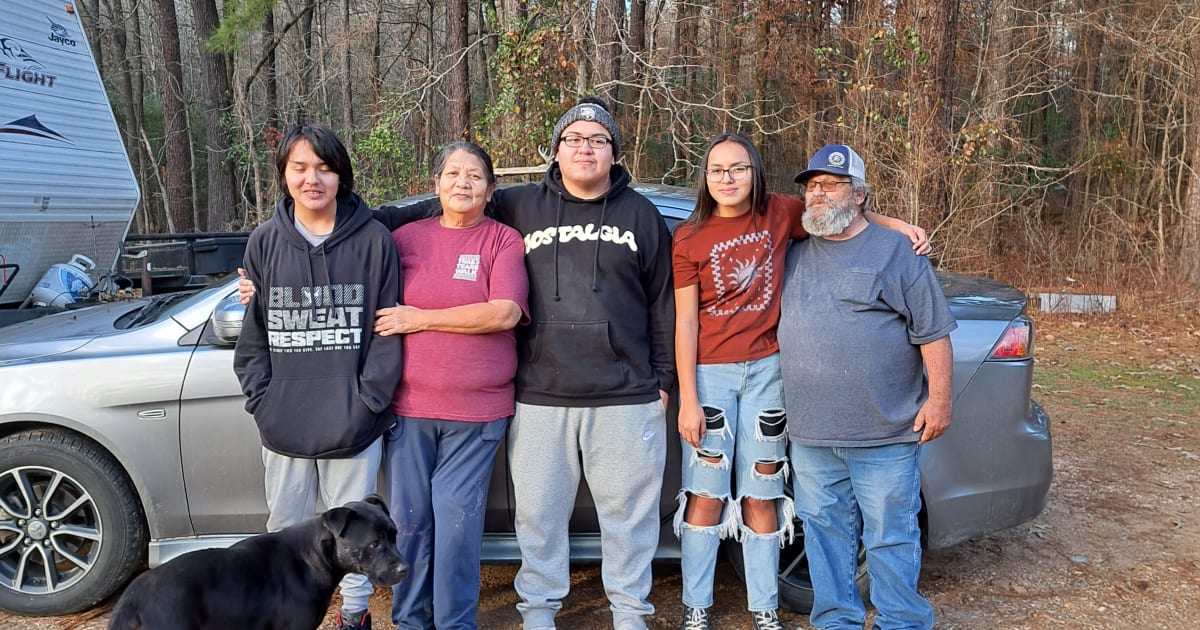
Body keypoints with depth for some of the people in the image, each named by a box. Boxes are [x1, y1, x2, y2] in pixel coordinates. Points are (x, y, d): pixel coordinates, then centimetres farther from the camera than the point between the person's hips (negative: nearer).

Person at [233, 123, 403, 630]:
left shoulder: (373, 240, -5)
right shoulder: (265, 241, 3)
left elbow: (388, 327, -5)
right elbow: (252, 331, 7)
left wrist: (367, 401, -10)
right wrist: (261, 399, -2)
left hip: (352, 423, -2)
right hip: (282, 423, 3)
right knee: (285, 527, 15)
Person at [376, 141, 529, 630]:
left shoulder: (505, 241, 1)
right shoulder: (407, 237, 7)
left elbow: (505, 313, -13)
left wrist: (419, 319, -11)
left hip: (477, 410, -2)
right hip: (409, 406, 2)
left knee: (457, 518, -1)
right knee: (409, 517, 9)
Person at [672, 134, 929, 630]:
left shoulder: (781, 213, -2)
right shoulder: (689, 239, -6)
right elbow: (685, 322, -7)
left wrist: (900, 225, -4)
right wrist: (688, 400, -9)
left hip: (766, 370, 2)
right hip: (709, 372, -1)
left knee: (761, 496, 10)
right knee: (706, 495, 4)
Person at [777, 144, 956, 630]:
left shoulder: (895, 252, -1)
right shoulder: (795, 256, 13)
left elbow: (933, 333, -3)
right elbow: (780, 326, 21)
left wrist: (938, 398, -8)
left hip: (885, 434, -5)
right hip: (810, 435, 5)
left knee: (890, 537, 4)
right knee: (825, 532, 13)